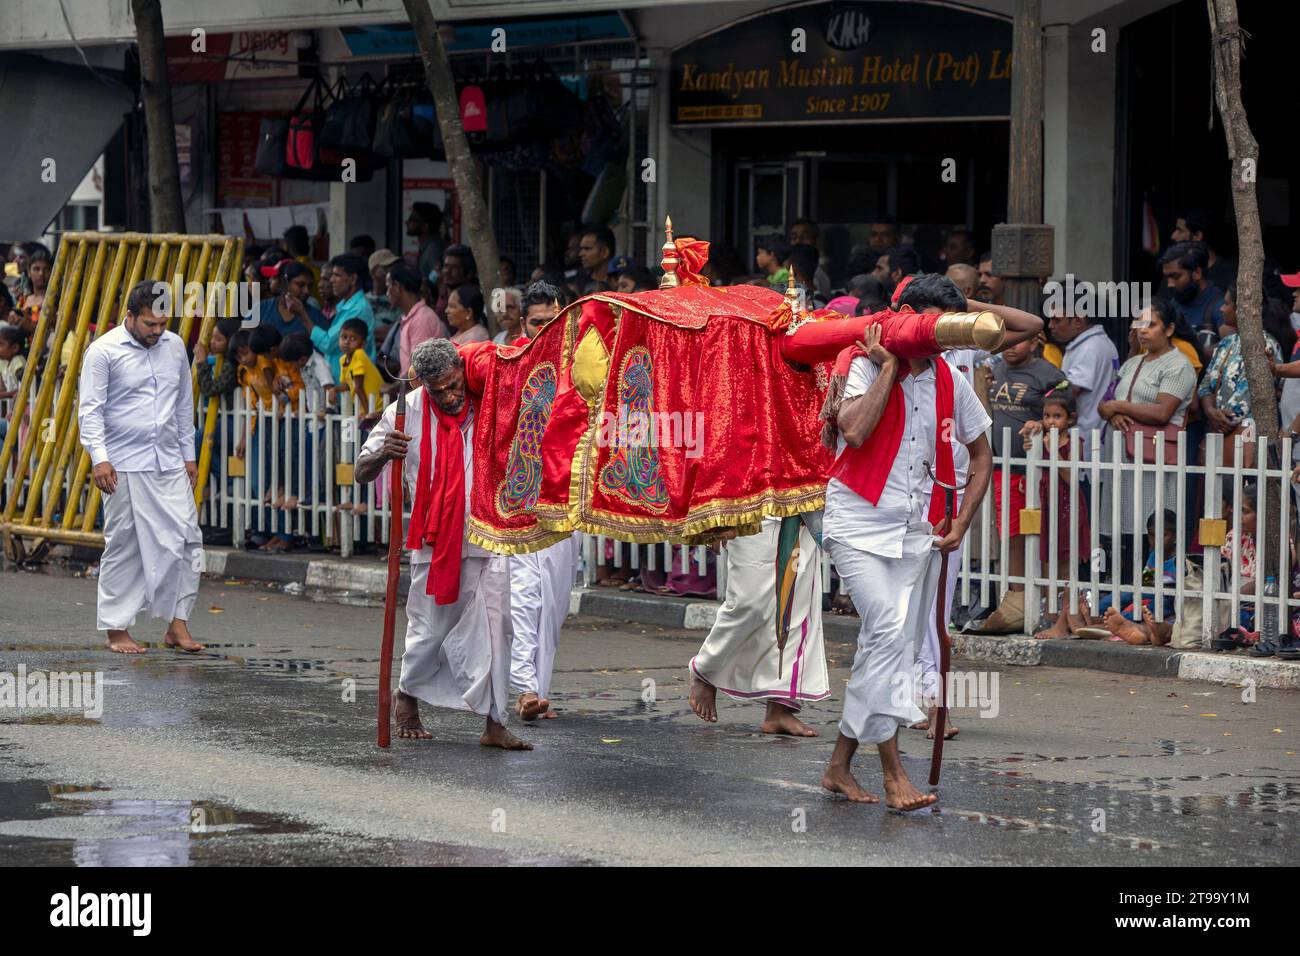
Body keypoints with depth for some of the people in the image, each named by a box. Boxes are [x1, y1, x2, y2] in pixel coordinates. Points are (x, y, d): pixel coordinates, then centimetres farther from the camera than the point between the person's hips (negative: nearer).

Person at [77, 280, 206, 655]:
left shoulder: (174, 346, 9)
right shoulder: (103, 351, -7)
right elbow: (90, 409, -10)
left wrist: (189, 455, 17)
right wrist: (99, 457, -20)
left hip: (170, 464, 5)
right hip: (124, 467, -5)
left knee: (186, 539, -2)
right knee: (123, 547, 0)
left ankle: (177, 624, 5)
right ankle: (117, 629, 8)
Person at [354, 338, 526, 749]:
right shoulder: (406, 411, -3)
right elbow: (361, 472, 0)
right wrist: (383, 454, -21)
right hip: (434, 542, -1)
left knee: (493, 629, -5)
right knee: (431, 630, 2)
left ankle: (494, 723, -2)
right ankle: (407, 695, 30)